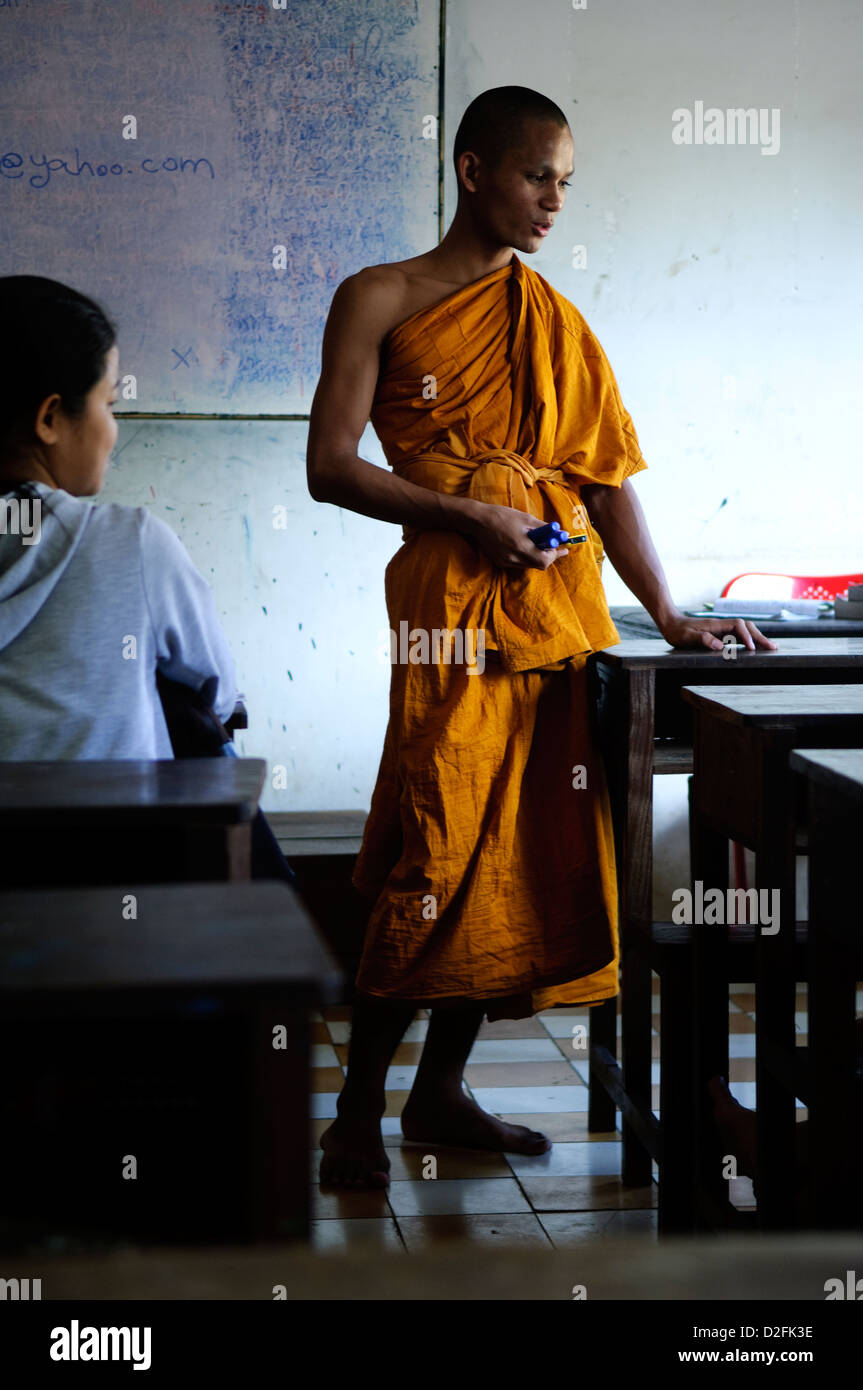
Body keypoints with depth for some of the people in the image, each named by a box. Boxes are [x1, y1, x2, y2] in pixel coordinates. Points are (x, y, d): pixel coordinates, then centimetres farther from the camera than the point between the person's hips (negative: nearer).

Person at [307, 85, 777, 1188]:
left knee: (530, 852, 5)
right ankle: (358, 1107, 2)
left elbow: (608, 479, 14)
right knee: (437, 857, -10)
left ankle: (441, 1090, 18)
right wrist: (473, 517, -13)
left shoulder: (557, 323, 18)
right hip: (452, 610, -5)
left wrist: (667, 615, 5)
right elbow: (331, 467, -3)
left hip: (563, 612, 5)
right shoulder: (382, 301, 5)